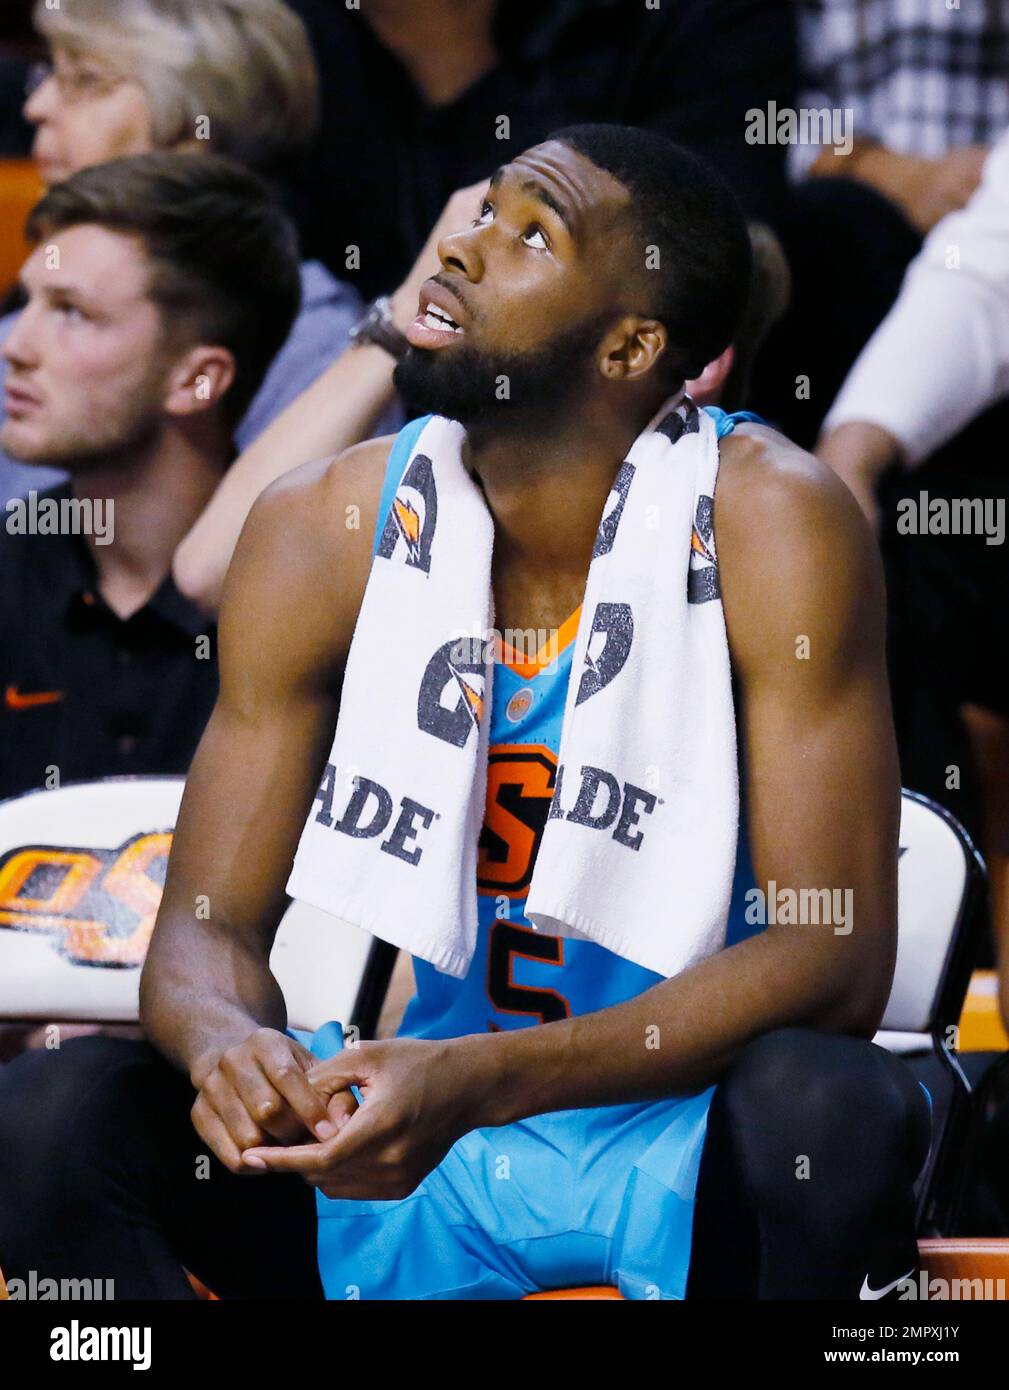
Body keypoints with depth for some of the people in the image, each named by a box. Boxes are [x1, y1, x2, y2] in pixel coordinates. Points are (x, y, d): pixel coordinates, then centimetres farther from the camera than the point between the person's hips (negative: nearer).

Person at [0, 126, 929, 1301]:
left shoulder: (771, 522, -14)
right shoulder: (321, 530, -4)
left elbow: (835, 959, -19)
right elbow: (207, 924, -3)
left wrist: (480, 1081, -32)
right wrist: (225, 1041, -30)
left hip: (689, 1150, -3)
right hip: (406, 1155, 3)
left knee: (828, 1103, -36)